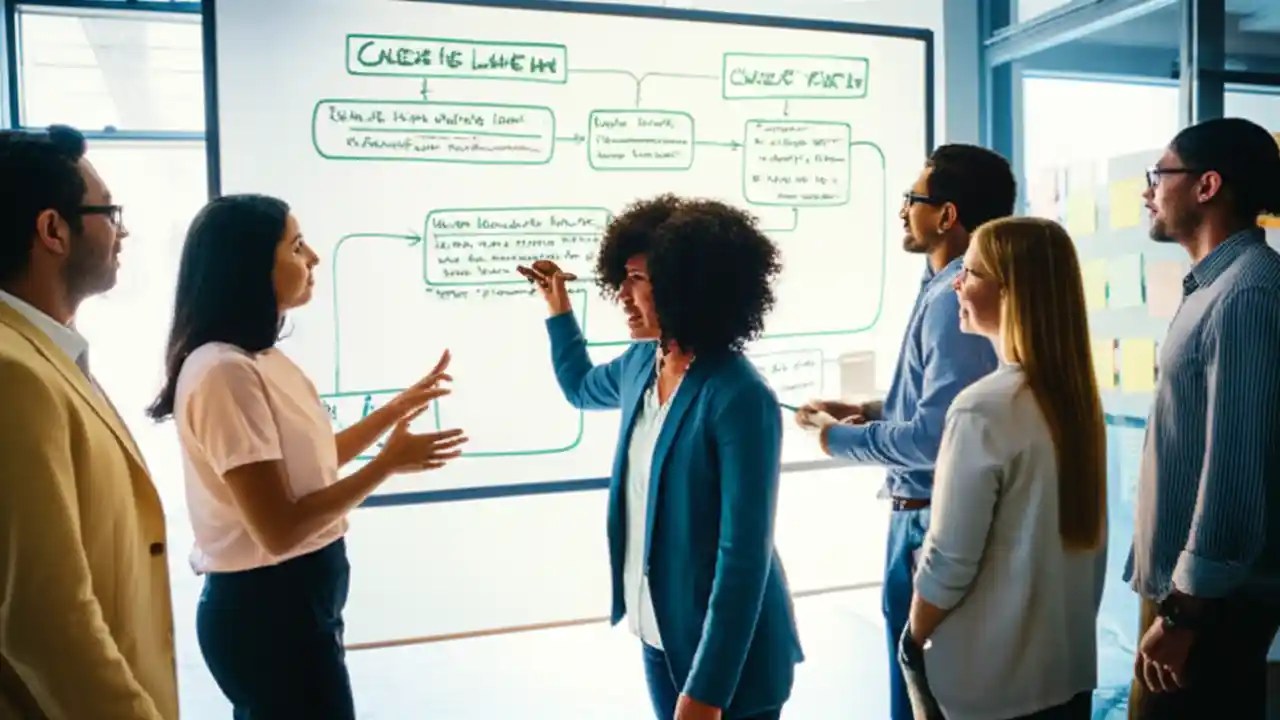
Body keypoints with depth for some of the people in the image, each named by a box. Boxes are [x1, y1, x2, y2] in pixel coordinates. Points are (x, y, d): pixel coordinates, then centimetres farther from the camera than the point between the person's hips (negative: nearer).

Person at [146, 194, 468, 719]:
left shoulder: (261, 358, 6)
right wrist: (390, 463, -18)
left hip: (297, 595, 9)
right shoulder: (225, 371, -24)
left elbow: (313, 459, 16)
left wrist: (400, 407, 13)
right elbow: (279, 529, -26)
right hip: (266, 606, -9)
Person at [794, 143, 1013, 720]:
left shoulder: (954, 299, -23)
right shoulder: (947, 286, 8)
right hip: (929, 513, 10)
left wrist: (840, 440, -15)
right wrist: (868, 411, 7)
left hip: (935, 521, -10)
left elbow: (936, 435, -28)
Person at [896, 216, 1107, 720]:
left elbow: (949, 561, -18)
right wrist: (1070, 625, 19)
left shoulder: (984, 408, -23)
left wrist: (913, 643, -2)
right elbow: (1089, 537, 8)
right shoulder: (1077, 394, -1)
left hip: (991, 675, -7)